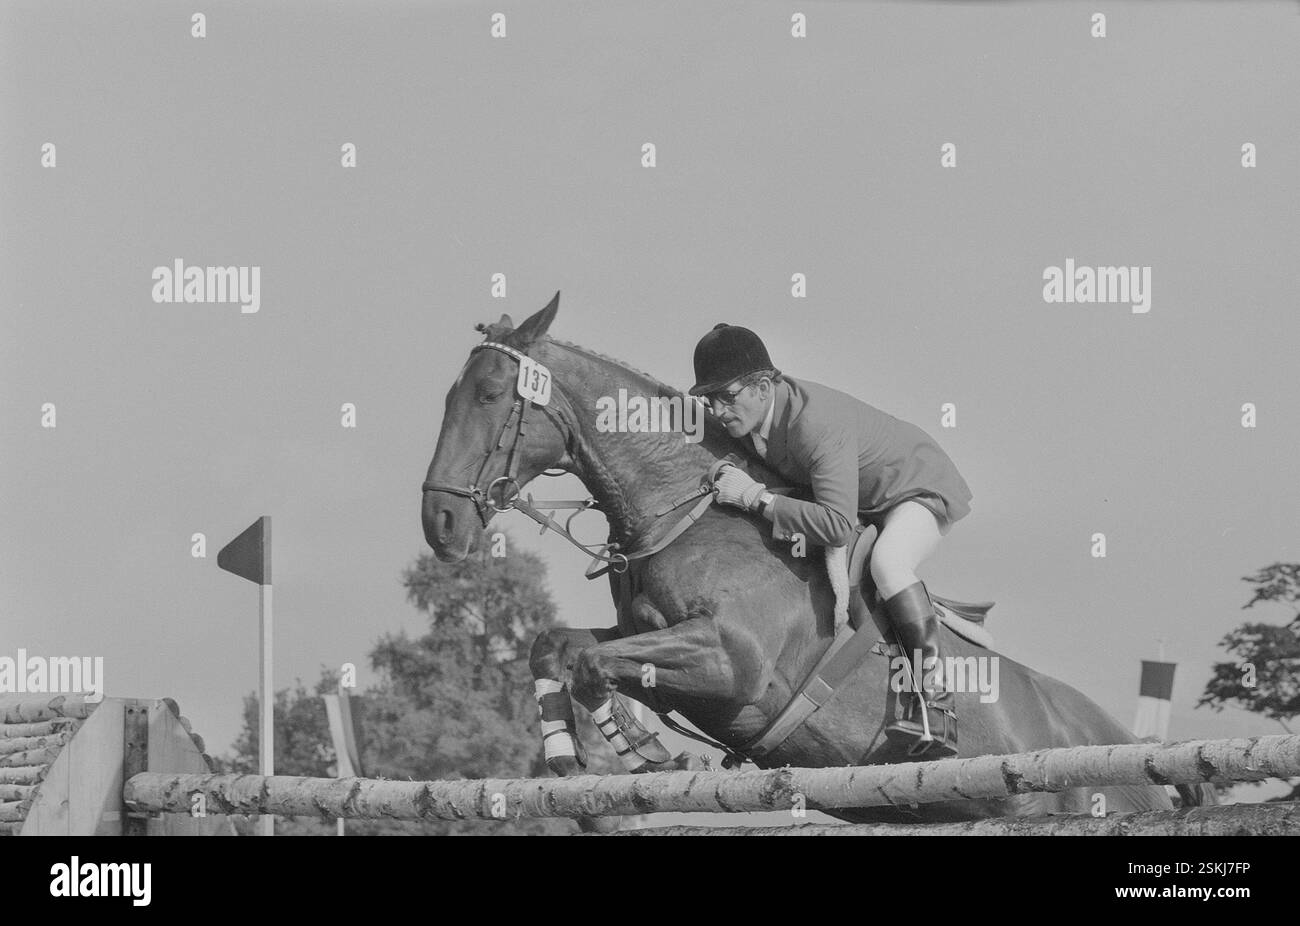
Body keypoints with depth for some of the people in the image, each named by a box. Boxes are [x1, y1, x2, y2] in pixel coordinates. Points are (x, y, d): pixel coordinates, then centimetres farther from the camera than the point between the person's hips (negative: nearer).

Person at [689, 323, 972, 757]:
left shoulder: (817, 423, -40)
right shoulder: (744, 417, -15)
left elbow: (837, 526, -47)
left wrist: (756, 496, -45)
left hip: (921, 489, -9)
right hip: (863, 498, 9)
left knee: (885, 562, -36)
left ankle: (936, 701, -35)